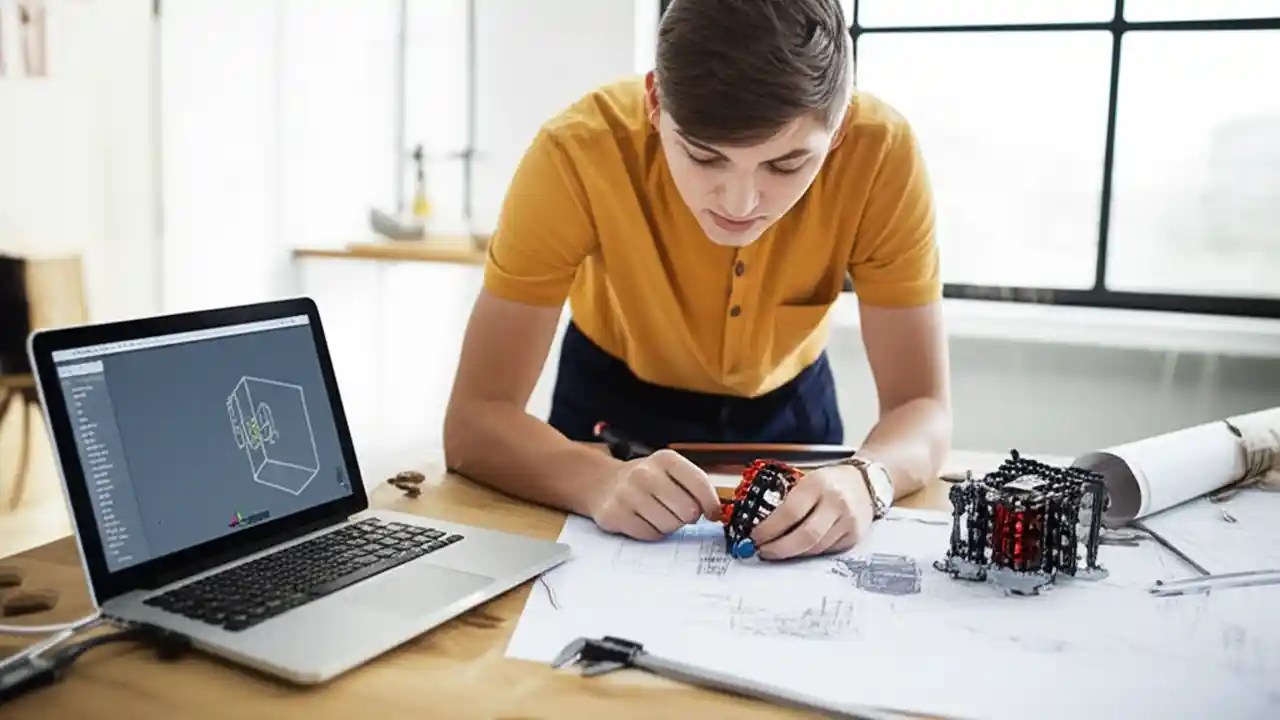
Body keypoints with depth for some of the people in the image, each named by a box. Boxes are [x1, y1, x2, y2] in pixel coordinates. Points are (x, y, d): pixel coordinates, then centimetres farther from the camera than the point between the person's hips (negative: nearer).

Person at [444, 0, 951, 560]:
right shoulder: (580, 150, -33)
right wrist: (599, 481, -51)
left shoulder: (880, 151, -29)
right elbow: (473, 420, -32)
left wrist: (863, 478, -47)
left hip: (787, 401, 3)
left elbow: (924, 407, -25)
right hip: (616, 397, -2)